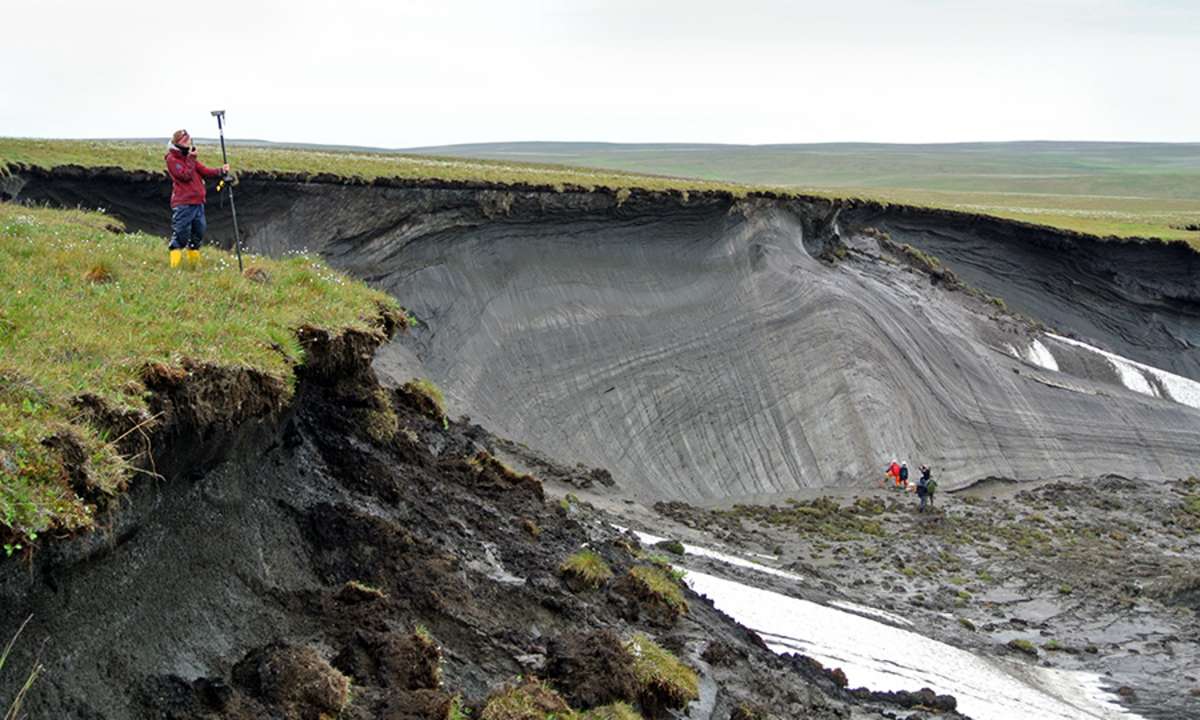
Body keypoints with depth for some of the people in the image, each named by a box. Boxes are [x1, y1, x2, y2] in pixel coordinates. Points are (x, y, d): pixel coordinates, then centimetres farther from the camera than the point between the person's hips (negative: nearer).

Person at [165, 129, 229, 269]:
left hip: (198, 202, 8)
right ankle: (175, 267, -5)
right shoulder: (172, 159, -5)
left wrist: (221, 171, -3)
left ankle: (194, 264, 22)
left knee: (198, 233, 12)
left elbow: (204, 171, 10)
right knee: (180, 236, -9)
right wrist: (191, 158, -12)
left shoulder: (188, 157, 19)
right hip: (183, 204, -8)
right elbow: (185, 175, -16)